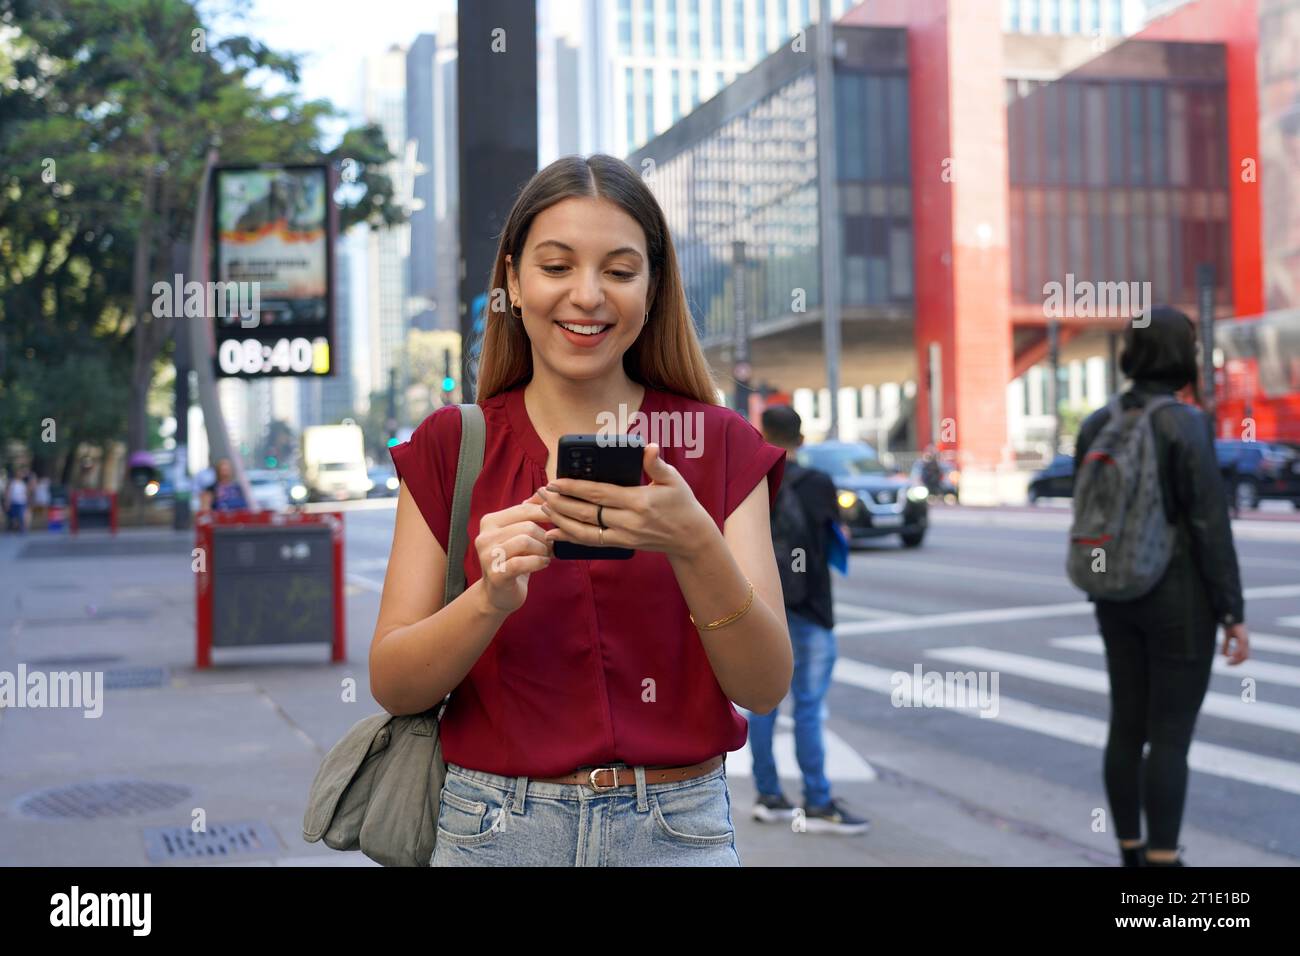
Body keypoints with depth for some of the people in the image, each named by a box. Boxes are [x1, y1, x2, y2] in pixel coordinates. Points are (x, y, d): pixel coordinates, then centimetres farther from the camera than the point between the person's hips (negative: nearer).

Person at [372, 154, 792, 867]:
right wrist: (491, 597, -25)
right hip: (494, 828, 0)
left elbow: (766, 686, -10)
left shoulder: (718, 444, -1)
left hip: (679, 829, 0)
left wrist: (693, 544, -27)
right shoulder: (451, 446, -1)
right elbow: (392, 684, -7)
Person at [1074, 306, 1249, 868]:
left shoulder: (1096, 425, 4)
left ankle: (1132, 858, 20)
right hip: (1180, 598, -6)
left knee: (1126, 727, 12)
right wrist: (1234, 614, -11)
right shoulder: (1186, 423, -16)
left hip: (1117, 597, 7)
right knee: (1171, 735, -2)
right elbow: (1210, 525, -16)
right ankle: (1163, 866, 2)